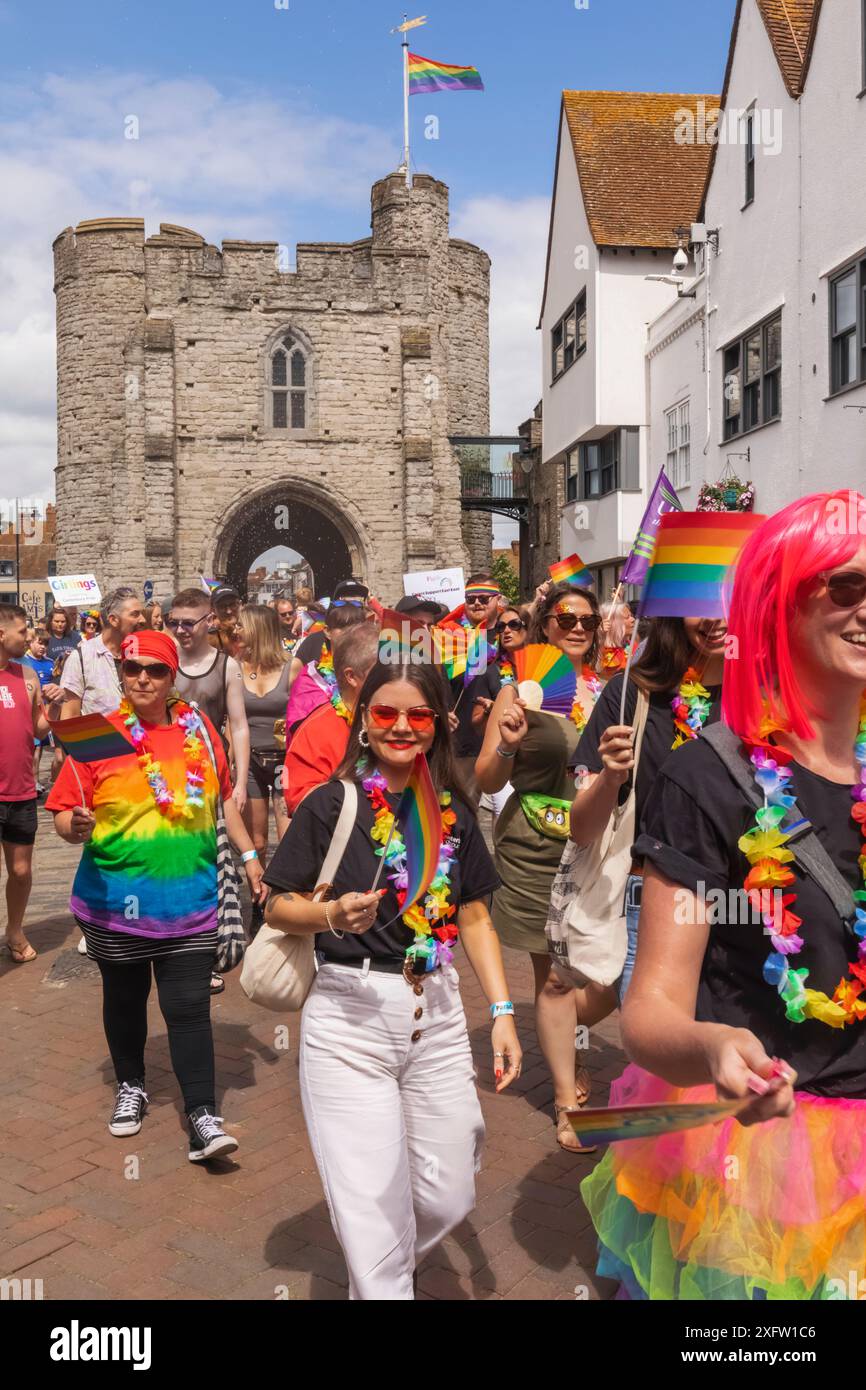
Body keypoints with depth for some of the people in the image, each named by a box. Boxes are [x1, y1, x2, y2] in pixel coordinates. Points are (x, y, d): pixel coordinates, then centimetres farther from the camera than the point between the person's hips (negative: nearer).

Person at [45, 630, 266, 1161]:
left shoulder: (198, 728, 1)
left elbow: (224, 795, 13)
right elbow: (64, 813, -6)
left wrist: (249, 855, 12)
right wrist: (77, 828, -28)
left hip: (189, 899, 1)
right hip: (116, 901, 0)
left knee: (189, 1006, 0)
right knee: (125, 998, 18)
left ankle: (203, 1116, 9)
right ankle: (131, 1087, 40)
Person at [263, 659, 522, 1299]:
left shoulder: (455, 812, 6)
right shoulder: (332, 804, -5)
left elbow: (475, 918, 11)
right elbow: (279, 907, -2)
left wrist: (503, 1013, 4)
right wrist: (333, 915, -22)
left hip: (437, 1016, 4)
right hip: (349, 1017, -4)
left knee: (449, 1199, 11)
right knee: (372, 1210, -1)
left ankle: (384, 1271, 41)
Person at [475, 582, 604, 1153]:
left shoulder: (610, 691, 5)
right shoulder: (521, 692, -5)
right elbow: (488, 781, -5)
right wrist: (507, 746, -22)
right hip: (536, 848, -4)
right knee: (555, 975, 4)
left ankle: (567, 1046, 39)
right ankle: (567, 1099, 20)